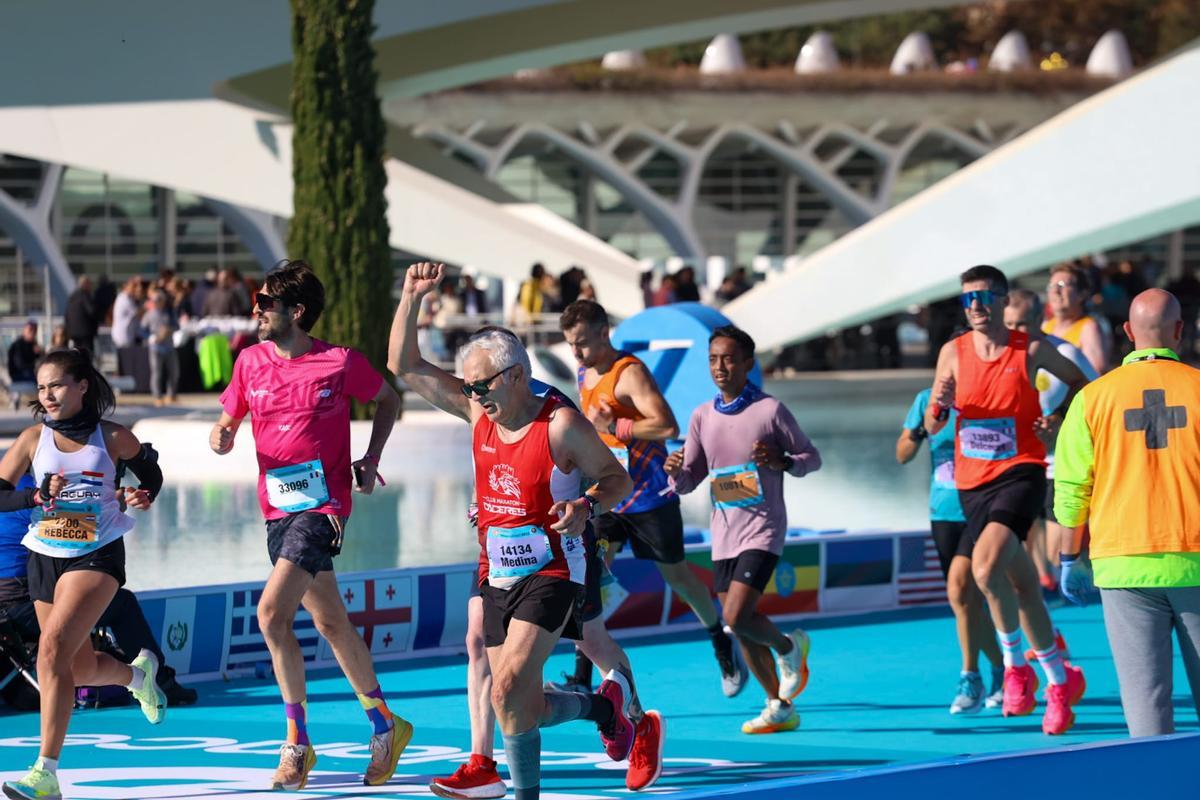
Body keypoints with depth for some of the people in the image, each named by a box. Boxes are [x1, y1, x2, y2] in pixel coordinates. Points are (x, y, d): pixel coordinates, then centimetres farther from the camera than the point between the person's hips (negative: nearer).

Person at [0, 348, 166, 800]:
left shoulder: (113, 438, -3)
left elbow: (151, 474, 15)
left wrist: (143, 496, -6)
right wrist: (38, 496, -19)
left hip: (98, 556, -4)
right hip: (45, 557, 4)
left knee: (53, 647, -23)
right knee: (79, 669, 16)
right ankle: (138, 673, 53)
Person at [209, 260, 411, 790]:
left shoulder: (341, 363, -8)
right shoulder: (251, 360, 4)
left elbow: (387, 399, 10)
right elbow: (227, 421, 15)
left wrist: (371, 458, 0)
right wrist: (221, 438, -9)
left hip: (322, 504, -6)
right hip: (278, 507, 6)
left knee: (272, 615, -18)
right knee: (330, 623, 14)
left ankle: (297, 743, -8)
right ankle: (383, 725, 28)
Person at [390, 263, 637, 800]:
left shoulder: (561, 425, -12)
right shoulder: (480, 412, 4)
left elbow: (617, 479, -2)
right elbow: (405, 366, 7)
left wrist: (586, 508, -22)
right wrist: (411, 298, -4)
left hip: (550, 574, -7)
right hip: (496, 575, 7)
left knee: (509, 688, -21)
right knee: (521, 706, 7)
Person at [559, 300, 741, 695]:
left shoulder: (630, 374, -20)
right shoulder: (585, 376, 7)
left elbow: (667, 426, -31)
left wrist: (612, 427, -29)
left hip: (649, 496, -6)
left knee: (676, 574, 10)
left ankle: (723, 648, 33)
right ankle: (582, 678, -10)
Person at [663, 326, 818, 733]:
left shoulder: (770, 410, -8)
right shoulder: (703, 416, 6)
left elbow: (812, 457, 0)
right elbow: (689, 481, 10)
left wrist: (782, 461, -21)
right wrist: (676, 472, -13)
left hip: (762, 531, -6)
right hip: (723, 534, 6)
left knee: (736, 617, -18)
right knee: (742, 627, 8)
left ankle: (789, 646, 13)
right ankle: (780, 707, 22)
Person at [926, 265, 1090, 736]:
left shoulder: (1030, 351, -5)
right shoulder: (953, 352, 3)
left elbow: (1078, 381, 12)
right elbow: (931, 427, 8)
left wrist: (1059, 418, -6)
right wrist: (940, 404, -15)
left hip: (1020, 472, -5)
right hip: (971, 482, 5)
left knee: (986, 564, -27)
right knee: (1021, 582, 14)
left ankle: (1016, 664, -9)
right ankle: (1060, 680, 29)